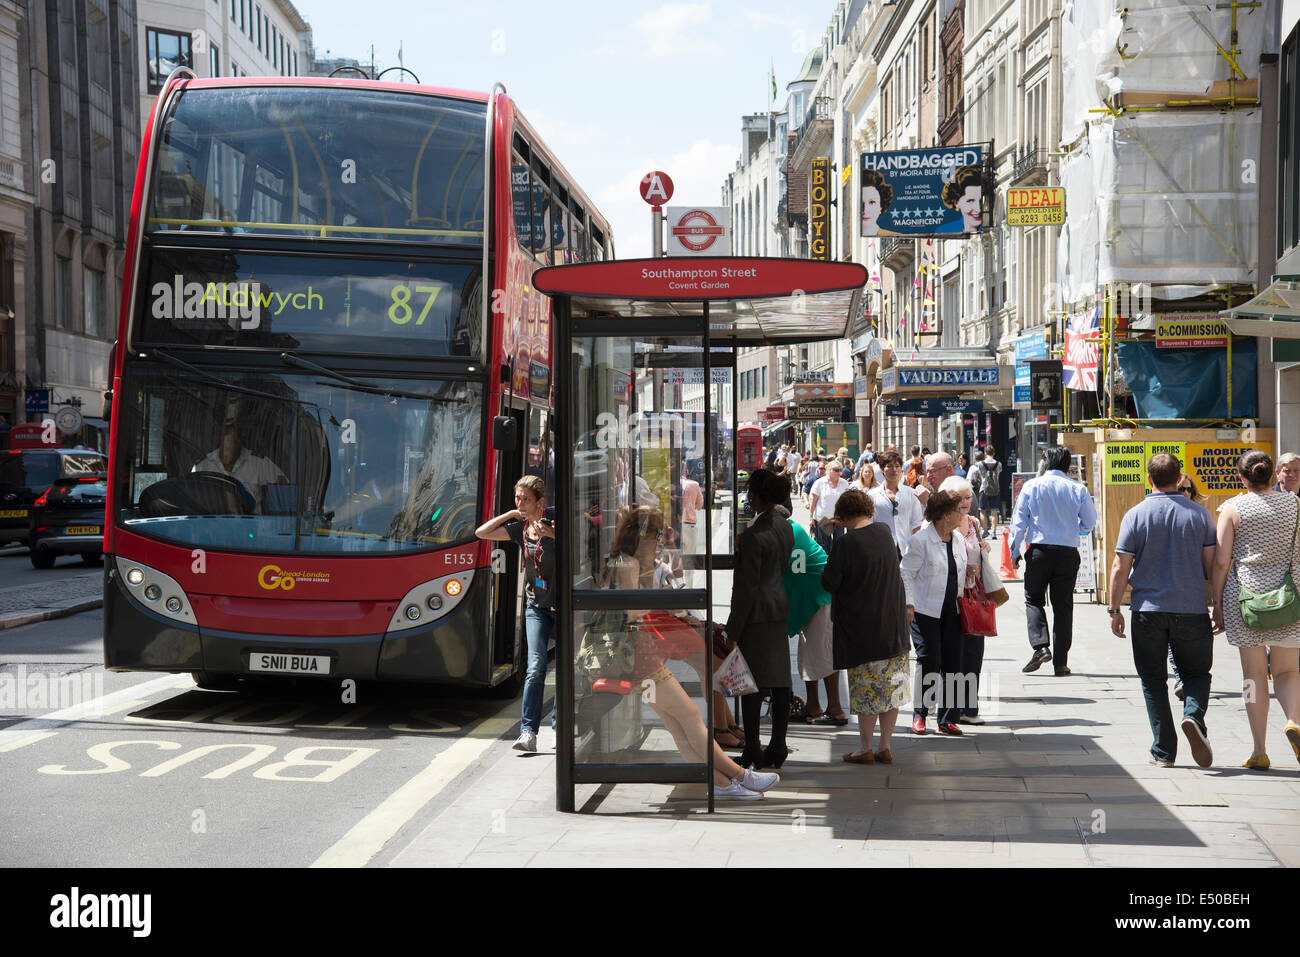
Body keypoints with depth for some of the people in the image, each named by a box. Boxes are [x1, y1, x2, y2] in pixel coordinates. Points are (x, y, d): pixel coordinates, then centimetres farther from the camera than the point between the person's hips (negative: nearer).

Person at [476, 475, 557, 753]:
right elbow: (481, 532, 5)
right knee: (536, 666, -12)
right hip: (537, 606, 2)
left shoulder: (554, 518, -6)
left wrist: (554, 534, -25)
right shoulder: (520, 528, 7)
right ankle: (528, 732, -15)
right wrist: (511, 514, 1)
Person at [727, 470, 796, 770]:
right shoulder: (783, 525, 6)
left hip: (757, 610, -8)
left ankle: (752, 750, 1)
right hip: (780, 605, 8)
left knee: (751, 681, -3)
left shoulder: (753, 536, -19)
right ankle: (778, 746, 15)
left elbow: (747, 587, -18)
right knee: (779, 678, 10)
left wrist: (733, 629, -13)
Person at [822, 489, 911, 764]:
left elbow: (828, 583, -13)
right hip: (893, 625, 5)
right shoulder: (885, 533, 1)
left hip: (861, 626, -5)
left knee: (866, 689, 3)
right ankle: (885, 747, 14)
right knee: (892, 686, 10)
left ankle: (865, 748, 11)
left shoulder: (846, 543, -17)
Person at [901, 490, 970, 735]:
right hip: (925, 611, -6)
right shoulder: (921, 540, -10)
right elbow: (906, 574, -7)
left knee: (952, 663, 3)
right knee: (929, 661, -7)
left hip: (951, 611, 6)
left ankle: (947, 719, 11)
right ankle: (919, 714, 10)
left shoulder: (958, 540, 10)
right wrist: (908, 605, -12)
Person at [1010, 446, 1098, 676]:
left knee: (1033, 600, 12)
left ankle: (1040, 646, -9)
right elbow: (1090, 521, 10)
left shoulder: (1031, 486, -1)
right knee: (1063, 605, 7)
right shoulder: (1078, 489, 1)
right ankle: (1061, 662, 6)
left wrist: (1014, 552, 9)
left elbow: (1019, 521, 0)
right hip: (1068, 552, 1)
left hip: (1039, 550, -1)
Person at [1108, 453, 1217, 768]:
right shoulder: (1199, 514, 1)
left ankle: (1164, 751, 7)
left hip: (1148, 609, -1)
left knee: (1153, 680, 9)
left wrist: (1115, 609, 3)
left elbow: (1120, 568, -6)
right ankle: (1193, 716, -17)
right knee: (1196, 673, 13)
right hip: (1192, 609, 1)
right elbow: (1212, 565, 3)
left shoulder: (1135, 515, -3)